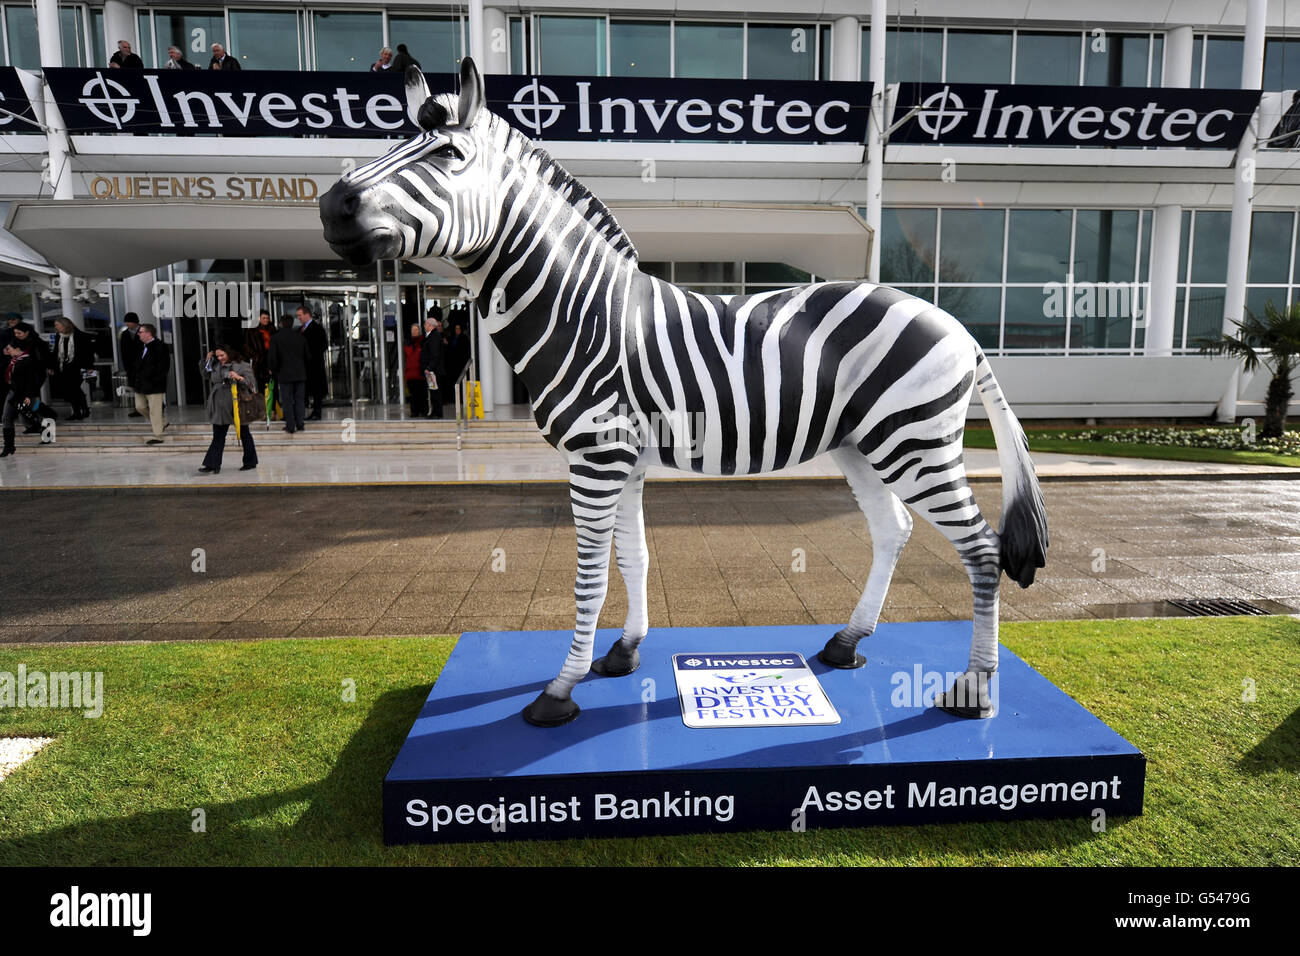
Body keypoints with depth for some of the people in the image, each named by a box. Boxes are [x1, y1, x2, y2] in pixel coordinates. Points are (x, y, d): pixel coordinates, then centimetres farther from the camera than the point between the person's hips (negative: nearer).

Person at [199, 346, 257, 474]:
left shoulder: (242, 366, -5)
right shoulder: (215, 366, 11)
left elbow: (252, 381, -13)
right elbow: (205, 375, 28)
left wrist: (239, 378, -30)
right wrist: (207, 360, 14)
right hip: (220, 408, 5)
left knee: (244, 434, 8)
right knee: (218, 437, 3)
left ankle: (250, 462, 21)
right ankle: (212, 465, 2)